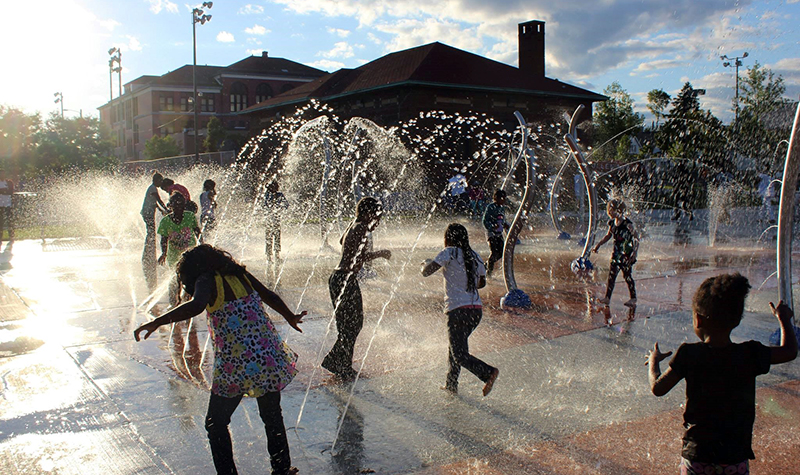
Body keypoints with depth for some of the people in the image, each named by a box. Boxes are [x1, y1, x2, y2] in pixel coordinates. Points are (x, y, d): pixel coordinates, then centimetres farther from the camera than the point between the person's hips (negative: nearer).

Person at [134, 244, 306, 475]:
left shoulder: (208, 280, -6)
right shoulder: (240, 274, 11)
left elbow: (196, 305, -28)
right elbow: (271, 297, 20)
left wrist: (156, 322, -23)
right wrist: (290, 318, 36)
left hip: (236, 367, -6)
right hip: (270, 359, 6)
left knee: (216, 424, 17)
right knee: (272, 418, 26)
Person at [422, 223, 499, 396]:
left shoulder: (450, 253, -6)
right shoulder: (475, 256, 11)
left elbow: (426, 272, -10)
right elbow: (482, 283, 23)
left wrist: (427, 263, 12)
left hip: (458, 310, -7)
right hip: (477, 310, 7)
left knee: (460, 354, -3)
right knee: (457, 345, 24)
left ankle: (488, 372, -23)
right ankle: (451, 384, 30)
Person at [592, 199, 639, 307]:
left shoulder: (627, 223, -15)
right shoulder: (612, 223, 4)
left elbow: (636, 237, -11)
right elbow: (608, 236, 20)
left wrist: (635, 252, -17)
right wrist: (598, 245, 16)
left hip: (626, 253, -6)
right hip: (617, 252, 6)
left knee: (627, 275, 0)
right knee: (611, 273, 1)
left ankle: (633, 298, 15)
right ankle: (607, 297, 3)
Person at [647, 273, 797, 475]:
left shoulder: (688, 355, -13)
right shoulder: (751, 354, -9)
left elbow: (658, 388, -8)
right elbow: (790, 351, 7)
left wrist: (653, 362, 11)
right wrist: (784, 318, 23)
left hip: (697, 453, -1)